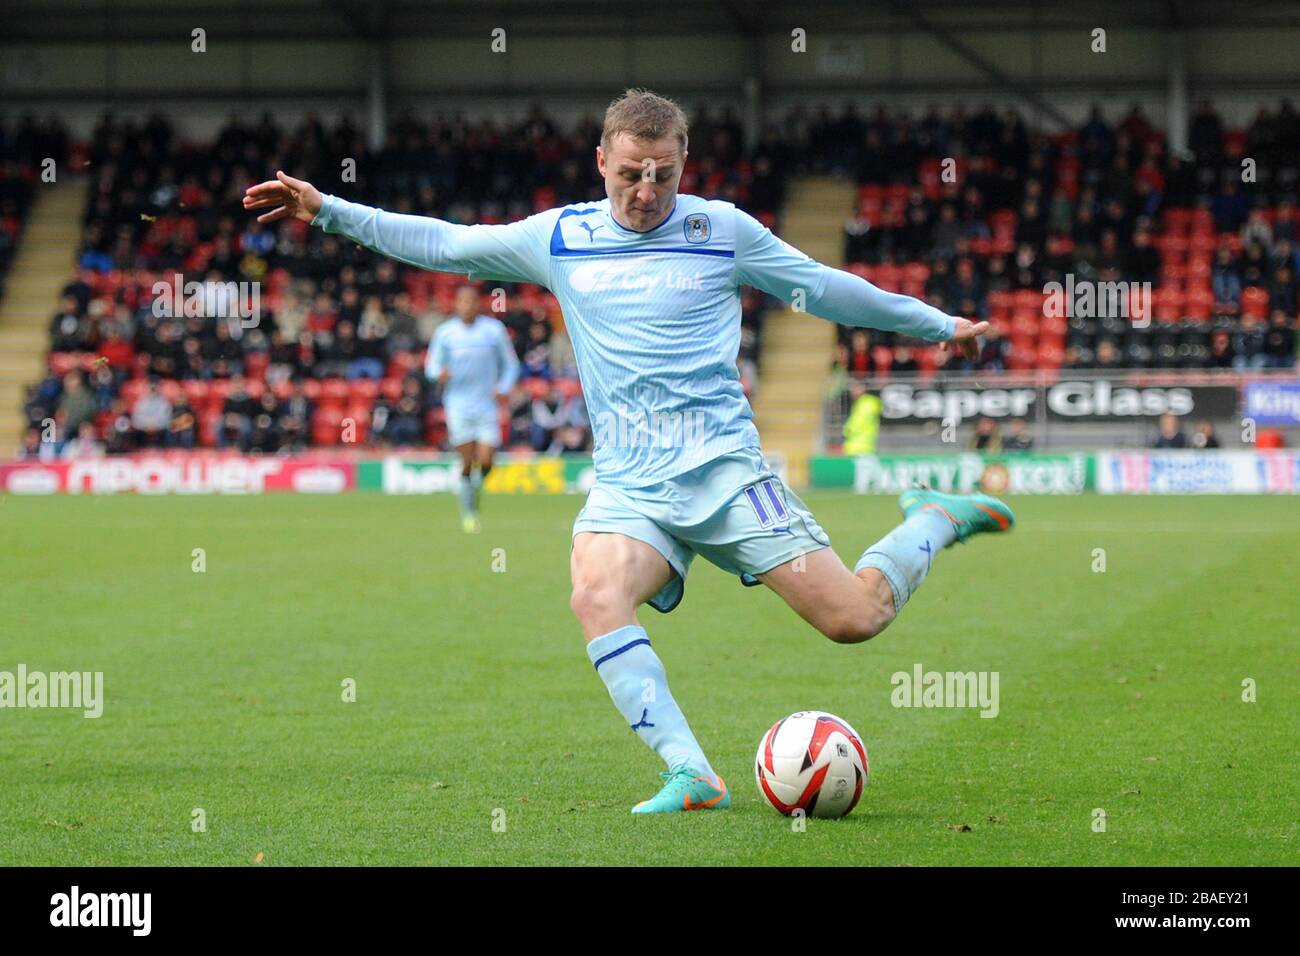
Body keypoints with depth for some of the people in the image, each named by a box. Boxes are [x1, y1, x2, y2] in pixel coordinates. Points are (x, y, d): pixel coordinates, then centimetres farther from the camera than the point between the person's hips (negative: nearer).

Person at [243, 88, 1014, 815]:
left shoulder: (722, 229, 5)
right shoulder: (560, 237, 9)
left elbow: (821, 287, 16)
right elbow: (442, 244, 19)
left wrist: (937, 325, 23)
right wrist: (328, 212, 15)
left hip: (726, 468, -2)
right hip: (629, 486, 2)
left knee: (855, 618, -12)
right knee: (596, 596, -31)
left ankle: (937, 522, 20)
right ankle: (690, 776, -32)